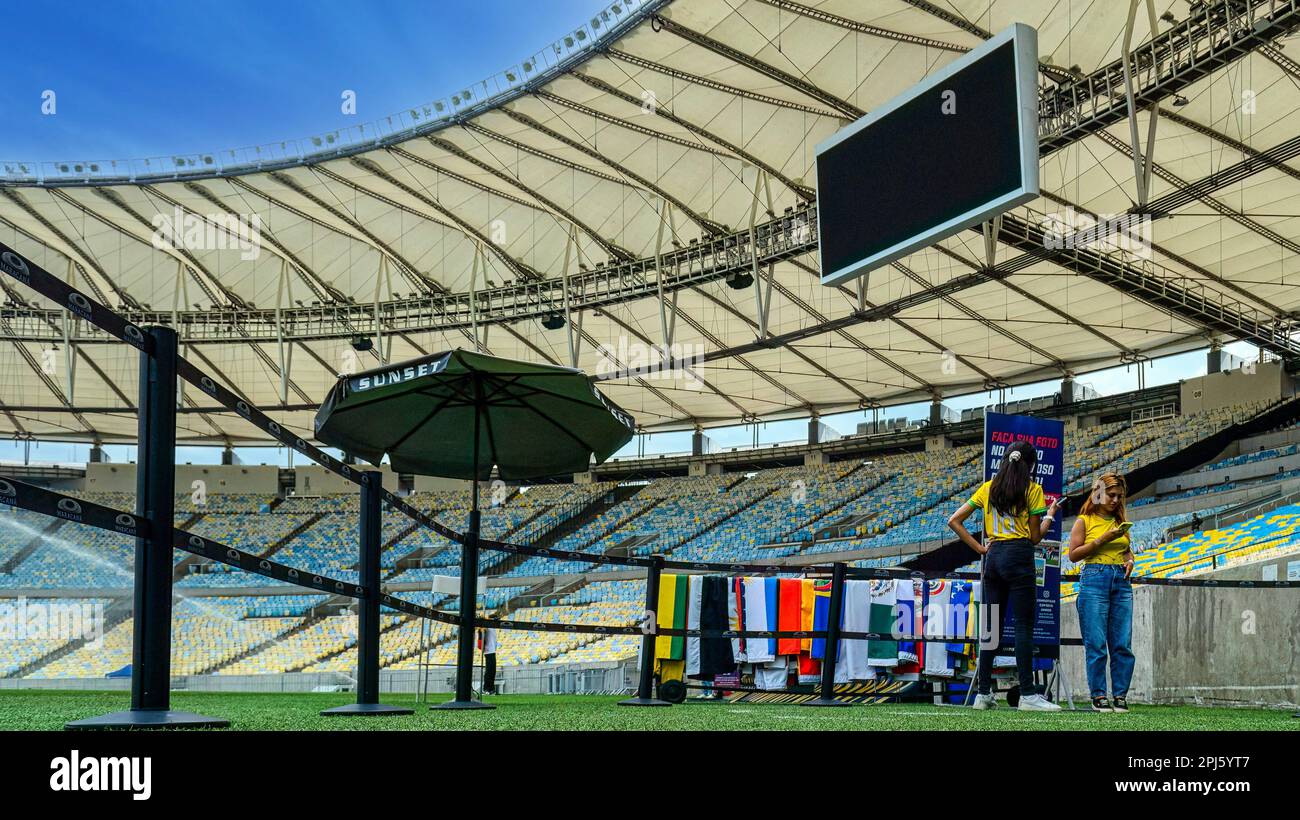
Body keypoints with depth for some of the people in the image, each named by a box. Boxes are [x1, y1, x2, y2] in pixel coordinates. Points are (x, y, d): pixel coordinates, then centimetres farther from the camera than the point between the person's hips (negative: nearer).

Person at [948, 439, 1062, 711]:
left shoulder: (988, 488, 11)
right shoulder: (1032, 489, -2)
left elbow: (954, 521, 9)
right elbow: (1035, 537, -1)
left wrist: (979, 547, 10)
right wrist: (1049, 516, 15)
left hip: (993, 557, 5)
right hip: (1019, 557, -5)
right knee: (1024, 626, -5)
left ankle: (983, 693, 9)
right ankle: (1027, 694, -8)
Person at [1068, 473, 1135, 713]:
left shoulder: (1120, 522, 17)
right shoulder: (1084, 521, 2)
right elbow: (1073, 554, -3)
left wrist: (1130, 560, 5)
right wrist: (1102, 540, -11)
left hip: (1121, 581, 5)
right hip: (1094, 579, -5)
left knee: (1123, 644, 0)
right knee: (1096, 644, -5)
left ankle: (1120, 695, 6)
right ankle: (1098, 695, 1)